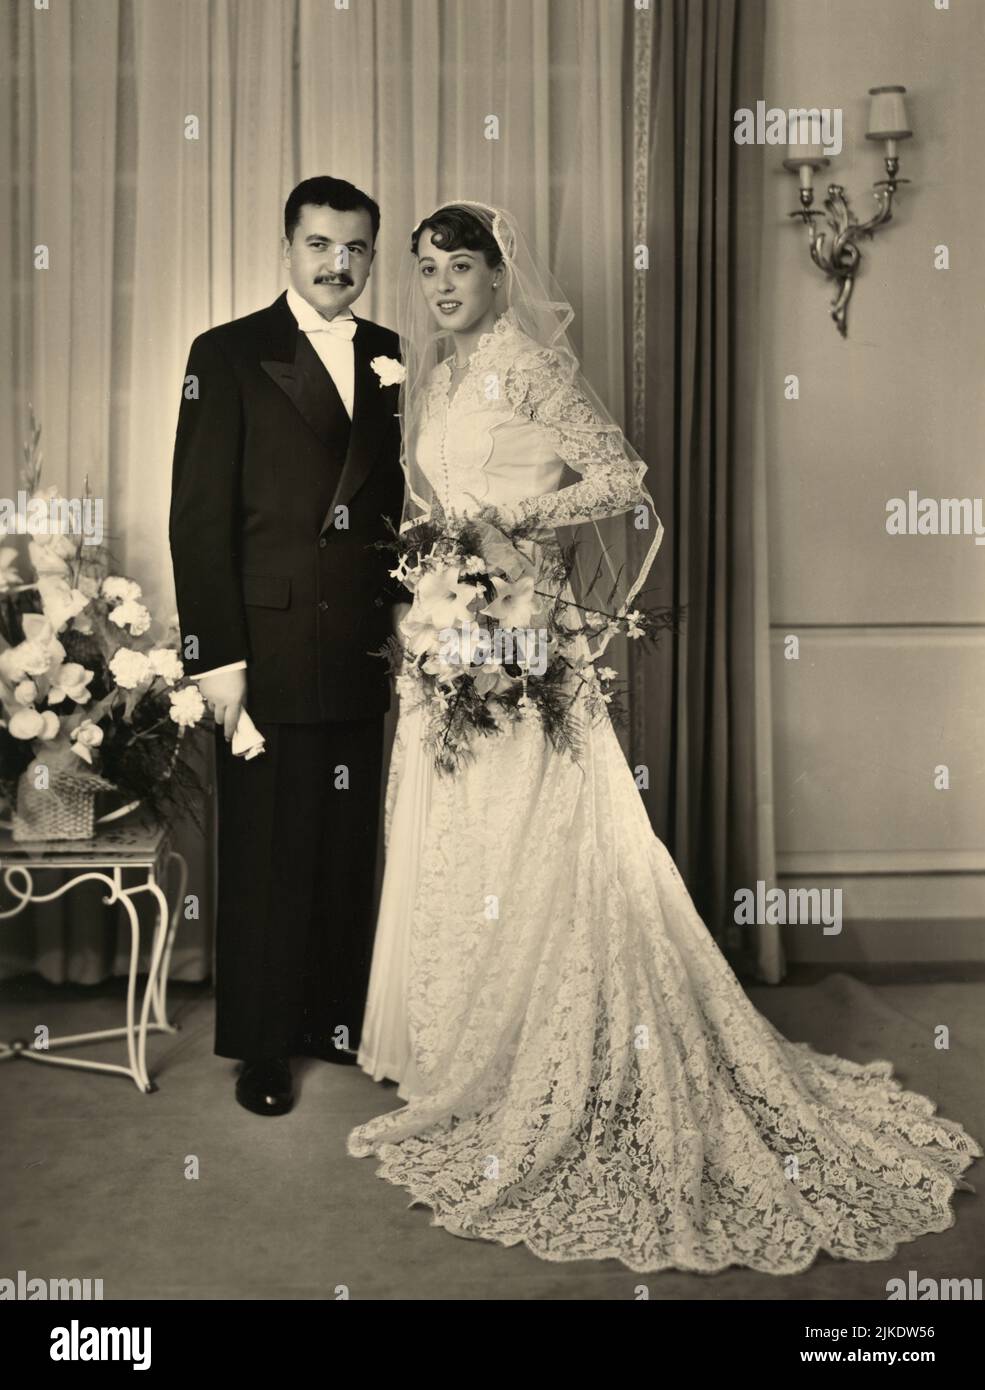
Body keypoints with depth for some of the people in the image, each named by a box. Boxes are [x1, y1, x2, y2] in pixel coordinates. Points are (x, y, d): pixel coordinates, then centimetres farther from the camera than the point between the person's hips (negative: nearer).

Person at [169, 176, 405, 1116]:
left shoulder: (390, 360, 11)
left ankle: (340, 1018, 29)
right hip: (266, 650, -4)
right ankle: (262, 1046, 21)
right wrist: (216, 656, -12)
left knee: (350, 849, 13)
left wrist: (408, 628, 9)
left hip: (363, 654, 4)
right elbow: (198, 517, -7)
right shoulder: (228, 355, -2)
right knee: (264, 854, 6)